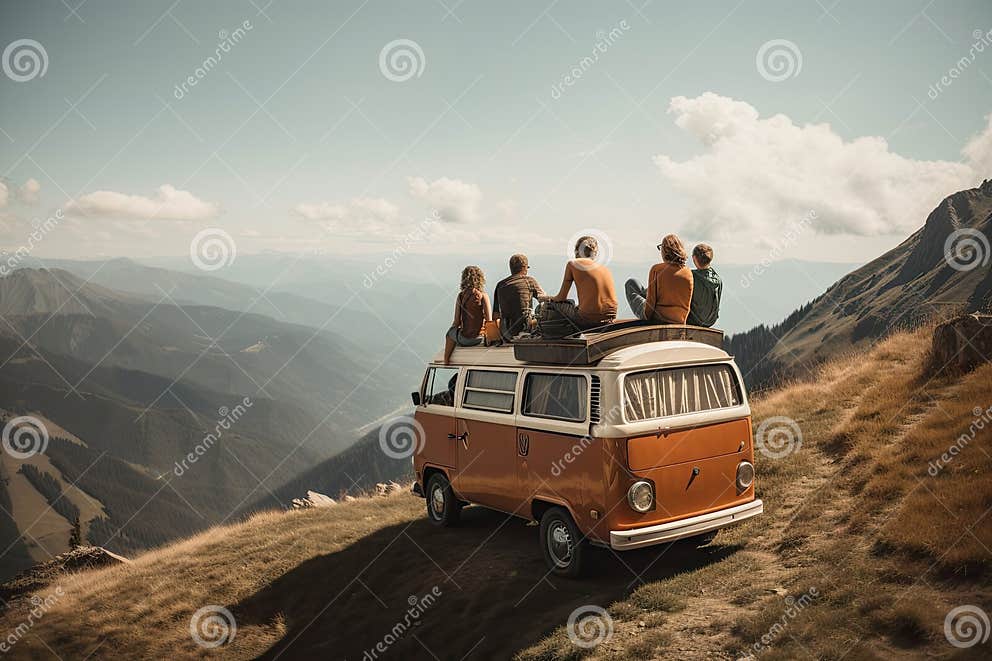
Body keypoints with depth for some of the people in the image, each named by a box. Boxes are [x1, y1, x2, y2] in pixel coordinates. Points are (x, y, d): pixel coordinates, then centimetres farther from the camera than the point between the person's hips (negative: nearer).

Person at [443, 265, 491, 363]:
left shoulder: (460, 296, -3)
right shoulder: (483, 296, -8)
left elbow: (457, 322, -2)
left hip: (464, 339, 0)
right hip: (480, 339, 0)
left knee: (450, 333, 32)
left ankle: (446, 361, 34)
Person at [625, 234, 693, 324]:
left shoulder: (657, 269, -17)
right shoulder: (688, 273, -5)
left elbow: (651, 300, -15)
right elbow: (687, 303, 3)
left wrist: (647, 316, 0)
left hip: (656, 319, -4)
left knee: (631, 283, 17)